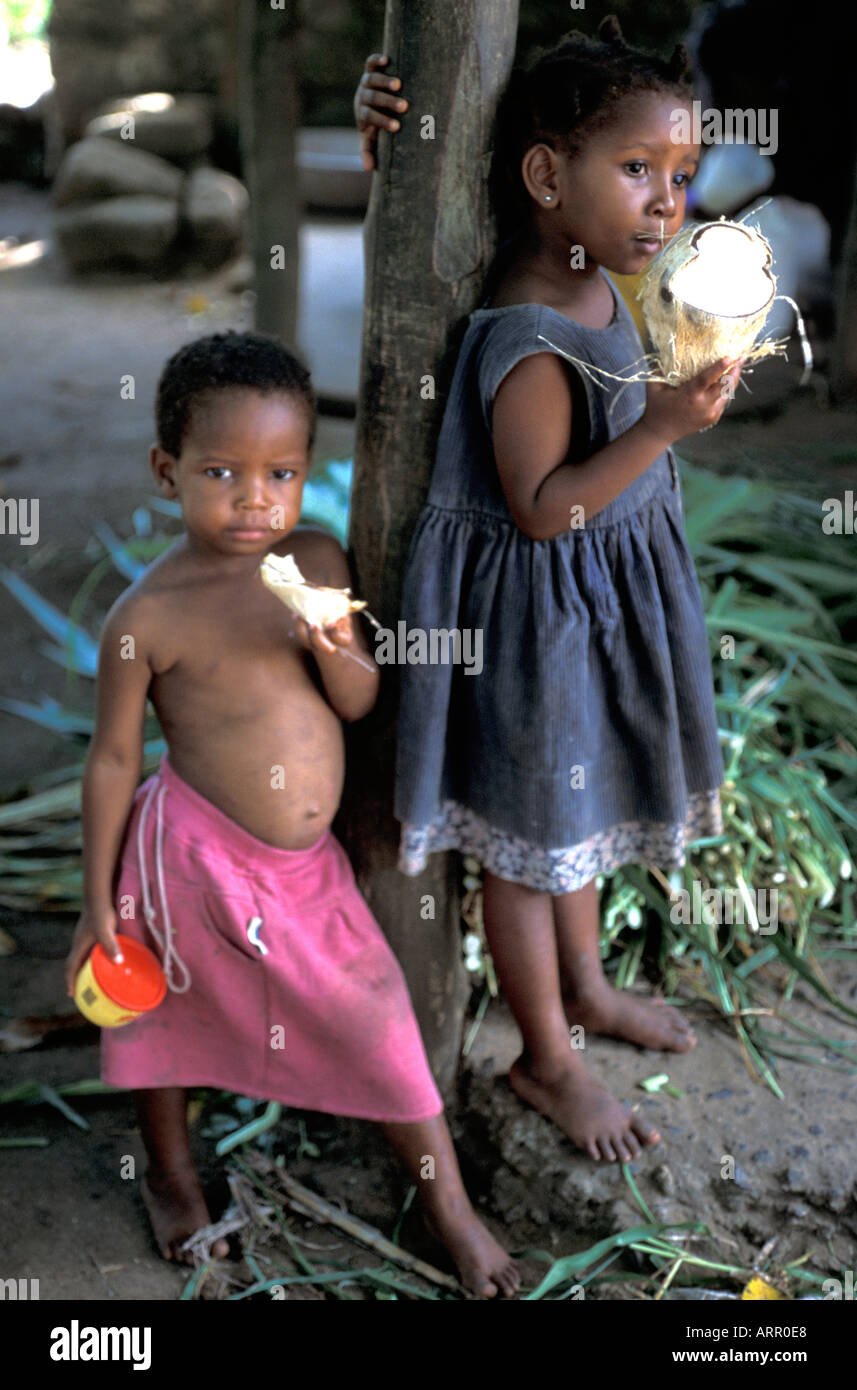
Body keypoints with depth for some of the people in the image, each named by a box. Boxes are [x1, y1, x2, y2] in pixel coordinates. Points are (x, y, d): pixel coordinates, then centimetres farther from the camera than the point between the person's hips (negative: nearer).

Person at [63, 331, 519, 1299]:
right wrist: (99, 900, -4)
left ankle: (448, 1203, 28)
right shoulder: (147, 616, -15)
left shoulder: (318, 563, -5)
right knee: (170, 1013, 18)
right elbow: (113, 759, -8)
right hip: (195, 858, -3)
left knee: (377, 1019, 8)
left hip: (305, 860, 3)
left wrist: (335, 653, -23)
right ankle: (169, 1172, 49)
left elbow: (361, 701, 0)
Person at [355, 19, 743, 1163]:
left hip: (600, 603, 9)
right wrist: (662, 429, -31)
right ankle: (548, 1061, 29)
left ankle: (585, 989, 48)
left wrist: (390, 146, -11)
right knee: (530, 839, 10)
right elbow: (543, 509, -24)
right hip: (538, 619, -9)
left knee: (576, 809, 26)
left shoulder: (584, 278, -2)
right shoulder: (532, 348, -28)